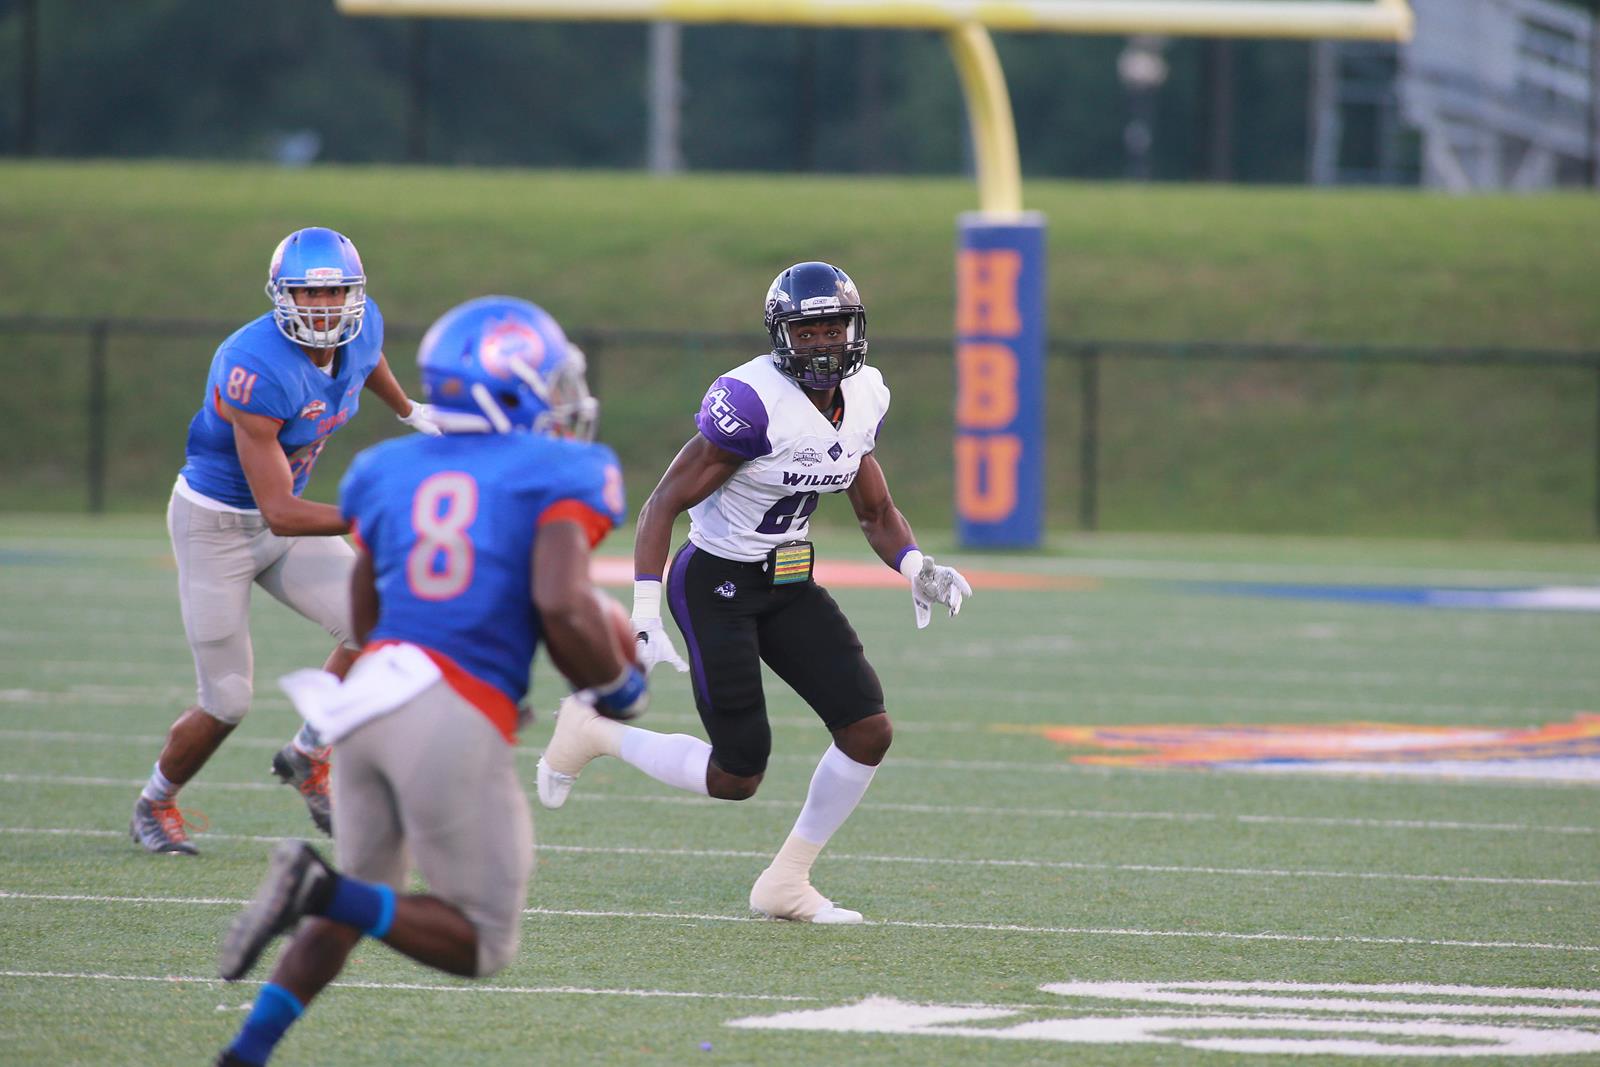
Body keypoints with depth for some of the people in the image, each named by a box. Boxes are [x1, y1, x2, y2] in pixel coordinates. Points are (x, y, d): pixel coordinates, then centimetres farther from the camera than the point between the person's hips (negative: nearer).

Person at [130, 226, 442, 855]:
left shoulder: (361, 330, -12)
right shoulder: (258, 371, -35)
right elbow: (280, 515, -34)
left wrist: (410, 411, 35)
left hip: (281, 521, 7)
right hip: (216, 526, -7)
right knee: (226, 702, 0)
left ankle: (308, 756, 8)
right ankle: (155, 804, 28)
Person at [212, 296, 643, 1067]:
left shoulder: (387, 473, 14)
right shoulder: (560, 475, -2)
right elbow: (562, 606, -15)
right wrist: (617, 690, 3)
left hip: (374, 688, 6)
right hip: (458, 724, -6)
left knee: (358, 905, 27)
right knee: (483, 944, 6)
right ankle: (318, 888, -16)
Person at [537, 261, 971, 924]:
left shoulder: (864, 397, 1)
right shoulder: (751, 401, -23)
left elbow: (877, 512, 15)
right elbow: (663, 506, -20)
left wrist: (917, 569, -6)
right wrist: (644, 617, -27)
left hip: (789, 586, 7)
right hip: (715, 585, -7)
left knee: (869, 731, -6)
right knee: (736, 778, -6)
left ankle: (787, 884, 10)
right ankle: (592, 734, 18)